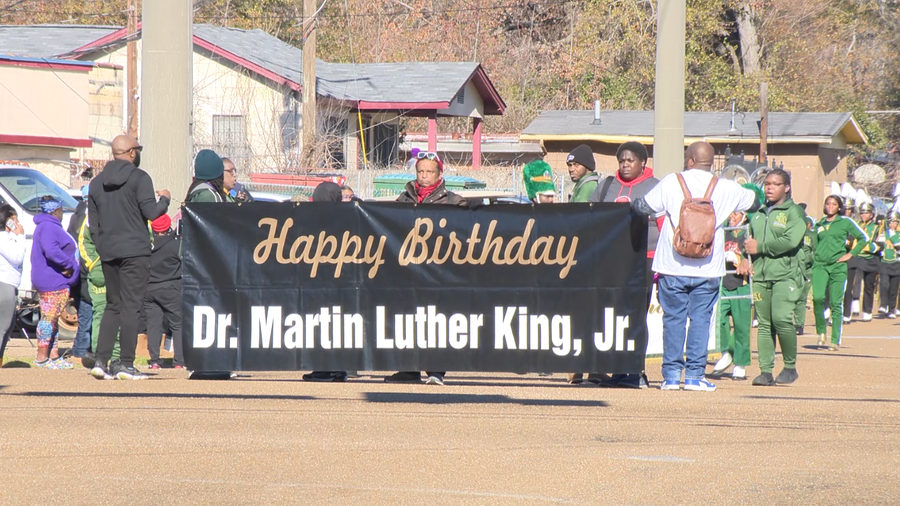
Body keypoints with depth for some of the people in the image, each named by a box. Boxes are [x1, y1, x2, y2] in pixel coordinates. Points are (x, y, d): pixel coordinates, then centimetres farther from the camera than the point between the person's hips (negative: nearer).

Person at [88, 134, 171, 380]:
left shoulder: (97, 182, 13)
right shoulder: (139, 178, -7)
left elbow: (93, 223, 14)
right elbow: (151, 212, -12)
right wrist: (164, 199, 7)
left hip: (108, 252, 6)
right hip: (135, 250, -6)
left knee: (113, 306, 12)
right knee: (131, 306, -4)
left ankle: (101, 360, 2)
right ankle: (126, 364, -7)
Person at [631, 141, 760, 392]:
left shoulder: (671, 183, -3)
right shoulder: (725, 188, 1)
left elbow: (643, 207, 3)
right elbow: (755, 202, 16)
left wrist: (632, 203, 26)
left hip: (673, 267, 0)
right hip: (708, 269, 0)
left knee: (673, 319, 7)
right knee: (701, 319, 5)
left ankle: (671, 374, 8)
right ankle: (695, 374, 1)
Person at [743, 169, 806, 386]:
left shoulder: (794, 212, 0)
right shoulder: (758, 214, 20)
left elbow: (791, 241, -15)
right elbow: (749, 239, 29)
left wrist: (760, 247, -10)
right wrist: (746, 260, 9)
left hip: (786, 274, -6)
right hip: (760, 275, 6)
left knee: (781, 319, -18)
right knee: (764, 324, 1)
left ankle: (790, 366, -3)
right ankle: (766, 371, 1)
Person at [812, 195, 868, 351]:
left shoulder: (845, 222, 4)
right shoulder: (819, 225, 14)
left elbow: (863, 238, 8)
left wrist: (851, 254, 0)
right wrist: (813, 256, 9)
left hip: (838, 266, -2)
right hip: (819, 265, 2)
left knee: (835, 303, -3)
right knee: (818, 298, -18)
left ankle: (835, 340, 2)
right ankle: (821, 331, 1)